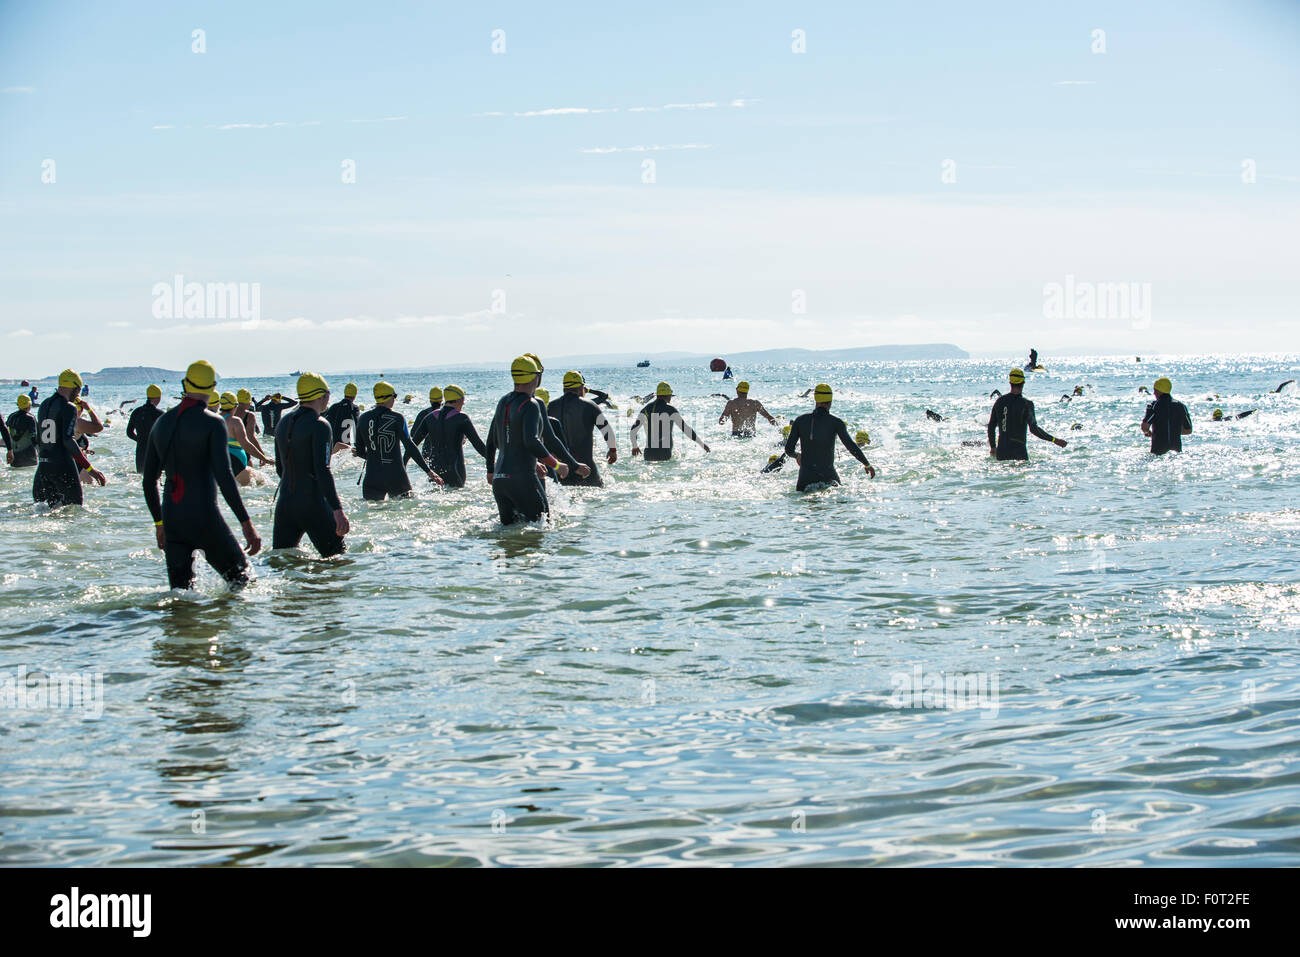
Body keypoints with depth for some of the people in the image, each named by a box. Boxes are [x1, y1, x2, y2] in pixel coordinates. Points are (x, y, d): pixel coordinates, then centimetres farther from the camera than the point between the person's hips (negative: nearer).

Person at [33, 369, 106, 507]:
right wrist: (90, 469, -22)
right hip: (63, 467, -7)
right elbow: (68, 440, -20)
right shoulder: (69, 408, -10)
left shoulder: (43, 406, 14)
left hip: (42, 465, 7)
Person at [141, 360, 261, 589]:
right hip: (204, 518, -5)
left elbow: (149, 482, 16)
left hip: (171, 519, 5)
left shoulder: (162, 422, 11)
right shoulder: (212, 423, -8)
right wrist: (246, 522, -16)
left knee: (180, 591, 6)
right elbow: (224, 476, -17)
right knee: (239, 574, 10)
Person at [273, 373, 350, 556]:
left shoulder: (283, 423, 13)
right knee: (338, 558, 2)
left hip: (284, 503, 7)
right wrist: (338, 510, -24)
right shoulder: (319, 426, -10)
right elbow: (322, 471, -20)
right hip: (314, 505, -7)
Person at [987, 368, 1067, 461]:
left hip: (1001, 451, 5)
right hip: (1019, 450, -4)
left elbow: (991, 426, 12)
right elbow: (1034, 429, -18)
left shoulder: (1000, 401, 6)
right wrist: (1055, 440, -13)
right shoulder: (1026, 404, -9)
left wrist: (992, 446, 23)